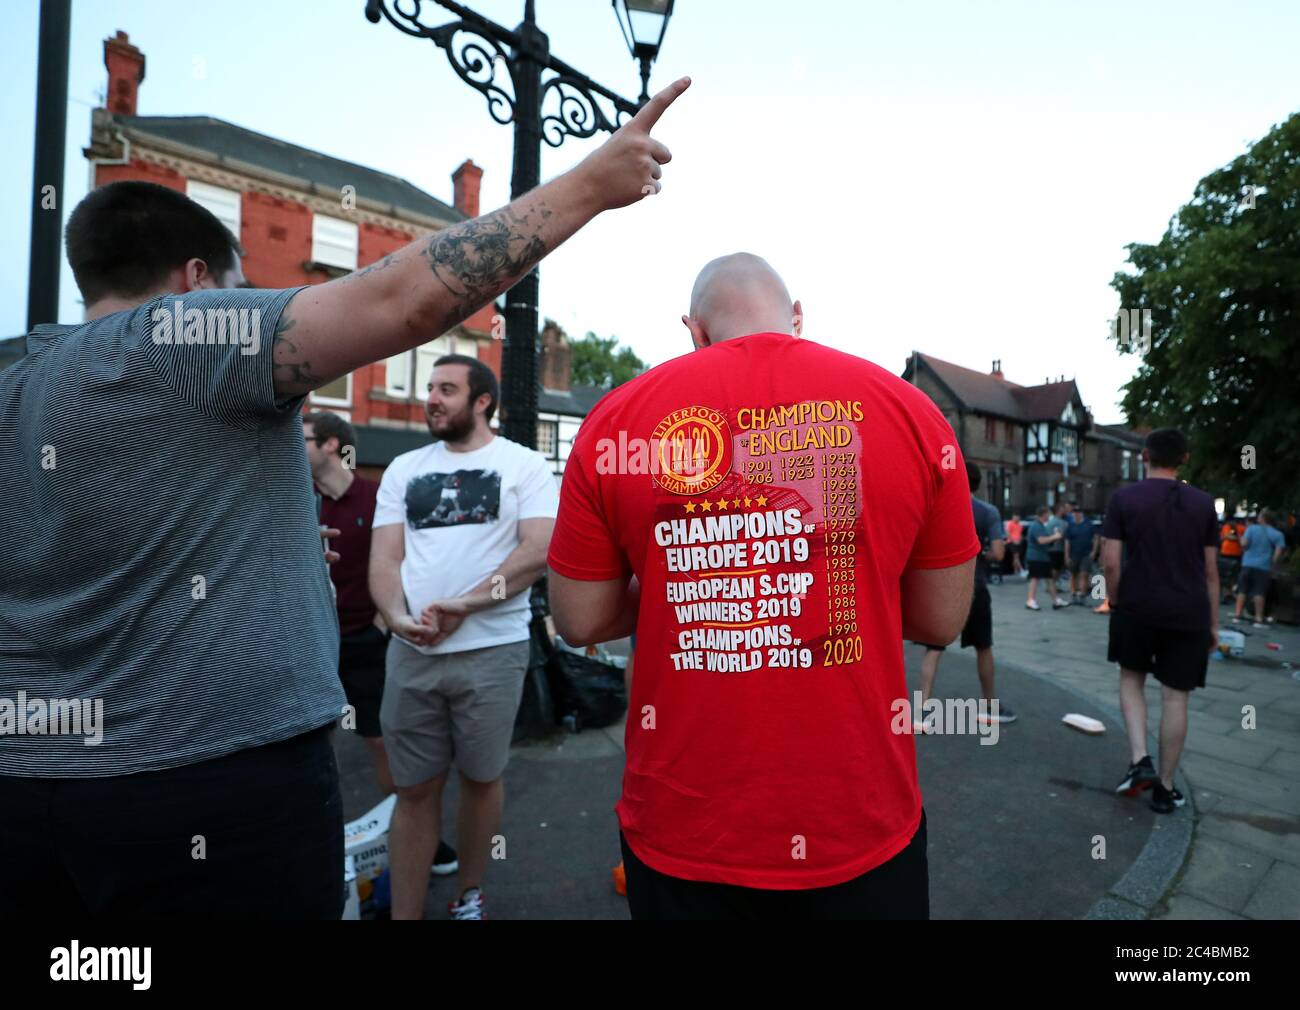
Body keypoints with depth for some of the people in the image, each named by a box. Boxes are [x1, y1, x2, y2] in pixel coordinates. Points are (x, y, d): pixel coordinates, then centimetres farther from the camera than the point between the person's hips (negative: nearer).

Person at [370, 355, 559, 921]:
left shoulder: (524, 465, 1)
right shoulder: (404, 469, 13)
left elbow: (540, 551, -11)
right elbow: (384, 557, 8)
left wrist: (465, 604, -17)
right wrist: (397, 616, -11)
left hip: (491, 650, -3)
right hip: (411, 651, 3)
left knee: (481, 779, 12)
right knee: (414, 789, 9)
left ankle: (469, 895, 33)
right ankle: (404, 914, 23)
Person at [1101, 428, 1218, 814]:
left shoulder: (1124, 498, -4)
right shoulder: (1203, 503, 3)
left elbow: (1110, 561, -9)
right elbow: (1210, 571, 5)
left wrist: (1115, 602, 5)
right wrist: (1213, 623, 12)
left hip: (1136, 608, -1)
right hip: (1188, 613, 2)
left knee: (1131, 678, 20)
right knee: (1175, 697, 7)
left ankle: (1140, 761, 4)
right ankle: (1165, 788, 17)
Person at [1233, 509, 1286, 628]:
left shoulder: (1252, 529, -1)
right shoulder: (1277, 534, 0)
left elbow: (1244, 544, -9)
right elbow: (1279, 551, -10)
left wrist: (1241, 539, 12)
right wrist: (1273, 562, 2)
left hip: (1248, 564, 1)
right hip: (1264, 567, -1)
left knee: (1242, 590, 8)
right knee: (1259, 593, 0)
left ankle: (1237, 615, 8)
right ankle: (1259, 619, -1)